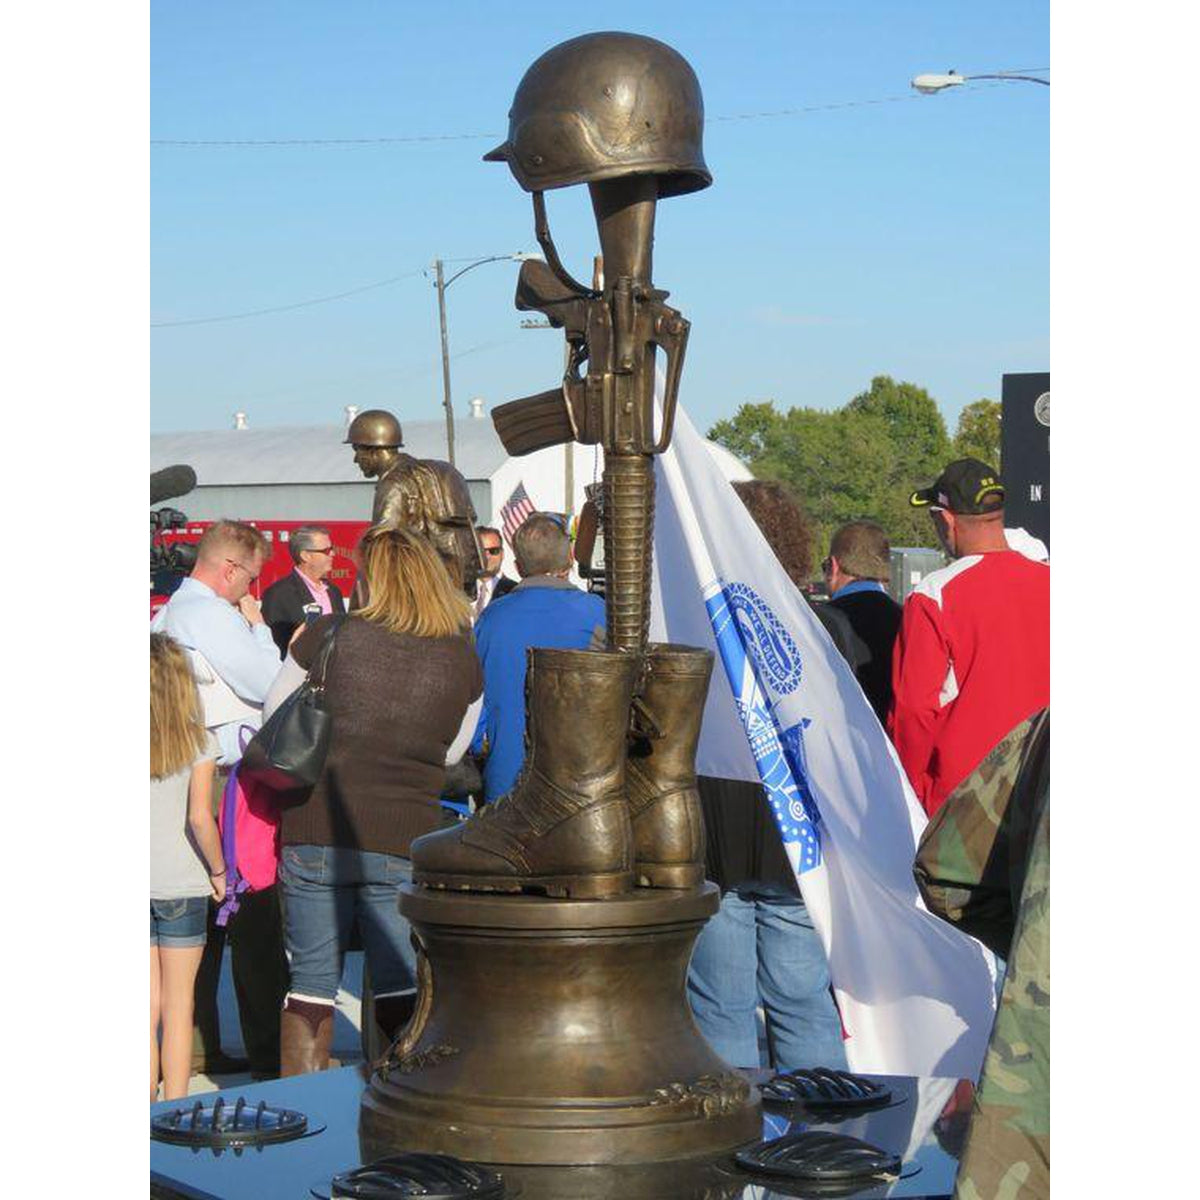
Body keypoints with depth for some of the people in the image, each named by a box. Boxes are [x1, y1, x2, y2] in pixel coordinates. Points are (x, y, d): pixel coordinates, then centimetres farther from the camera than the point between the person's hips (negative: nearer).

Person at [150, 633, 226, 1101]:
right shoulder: (198, 742, -8)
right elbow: (200, 817, -14)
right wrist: (218, 871, 0)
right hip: (181, 884, -2)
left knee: (150, 1002, 12)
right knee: (178, 1003, 5)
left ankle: (148, 1096, 13)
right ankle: (174, 1109, 6)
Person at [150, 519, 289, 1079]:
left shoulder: (166, 615, 14)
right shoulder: (214, 615, -15)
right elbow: (267, 685, -14)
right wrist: (258, 625, -3)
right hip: (229, 778, -9)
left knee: (202, 921, 13)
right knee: (255, 926, -4)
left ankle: (199, 1048, 17)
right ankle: (269, 1053, 0)